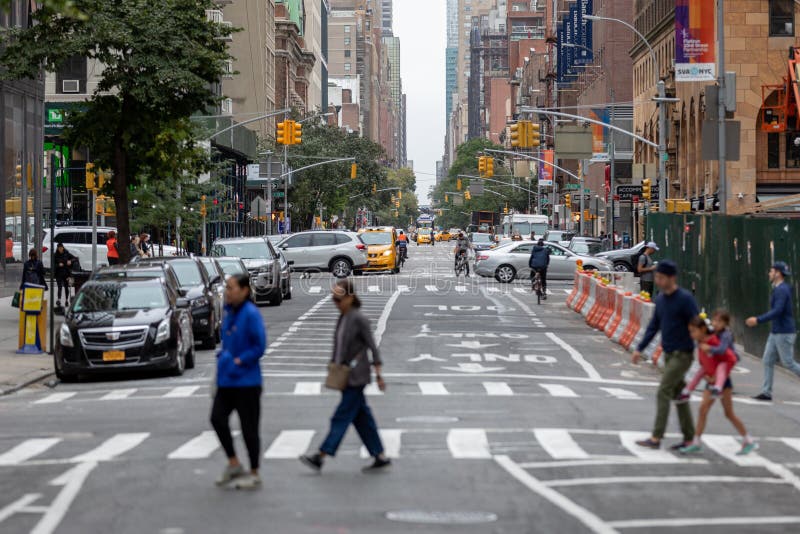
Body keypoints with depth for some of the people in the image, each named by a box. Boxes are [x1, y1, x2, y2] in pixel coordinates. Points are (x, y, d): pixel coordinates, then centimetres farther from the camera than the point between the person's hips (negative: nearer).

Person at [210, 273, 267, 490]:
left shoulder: (251, 314, -16)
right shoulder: (228, 312, 8)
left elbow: (259, 346, -17)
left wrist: (238, 361, -18)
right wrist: (223, 357, 6)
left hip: (246, 380, -8)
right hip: (227, 378, 8)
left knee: (248, 427, 2)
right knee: (217, 418, 1)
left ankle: (254, 475, 14)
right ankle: (233, 464, 18)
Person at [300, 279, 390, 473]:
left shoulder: (359, 319, -13)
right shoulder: (342, 318, 10)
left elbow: (372, 346, -12)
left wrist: (378, 374, -14)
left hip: (356, 377, -9)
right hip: (345, 375, 9)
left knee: (342, 416, -6)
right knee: (361, 417, 10)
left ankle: (321, 457, -6)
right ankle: (380, 457, 14)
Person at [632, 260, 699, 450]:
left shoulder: (685, 299, -14)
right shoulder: (660, 299, 9)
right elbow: (654, 326, 17)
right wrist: (640, 349, 13)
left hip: (682, 355, -8)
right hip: (669, 354, 8)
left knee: (663, 393, -12)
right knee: (678, 395, 10)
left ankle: (656, 438, -11)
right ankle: (689, 438, 17)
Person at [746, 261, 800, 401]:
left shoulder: (782, 290, -18)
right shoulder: (779, 289, 13)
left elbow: (777, 311, -28)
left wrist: (758, 320, -29)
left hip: (784, 333, -10)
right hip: (775, 332, 10)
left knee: (788, 363, -3)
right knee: (768, 361, 6)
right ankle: (766, 392, 6)